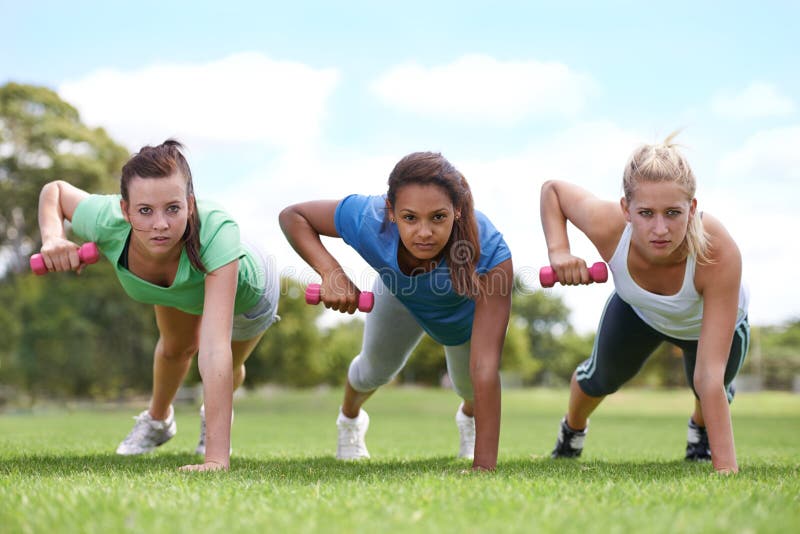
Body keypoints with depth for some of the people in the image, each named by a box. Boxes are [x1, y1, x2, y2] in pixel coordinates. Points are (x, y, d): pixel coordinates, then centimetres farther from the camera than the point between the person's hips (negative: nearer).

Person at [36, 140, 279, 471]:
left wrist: (216, 457, -62)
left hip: (245, 291, -1)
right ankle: (158, 419, 50)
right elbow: (55, 190, -16)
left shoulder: (216, 231, -52)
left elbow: (215, 349, -57)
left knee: (231, 367, 19)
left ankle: (213, 418, 56)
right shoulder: (107, 221, -41)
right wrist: (52, 237, -38)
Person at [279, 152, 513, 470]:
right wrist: (331, 272, -41)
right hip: (400, 297, 1)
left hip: (466, 311, -1)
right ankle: (349, 420, 60)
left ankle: (469, 418, 61)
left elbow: (485, 367, -50)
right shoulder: (368, 220, -43)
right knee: (376, 370, 22)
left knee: (469, 386, 19)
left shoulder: (489, 251, -49)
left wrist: (484, 467, -52)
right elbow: (292, 216, -23)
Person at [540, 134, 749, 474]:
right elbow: (552, 188, -18)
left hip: (710, 321, -2)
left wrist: (726, 470, -50)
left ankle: (700, 430, 48)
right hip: (637, 309, 2)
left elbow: (709, 375, -47)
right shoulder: (608, 226, -42)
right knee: (601, 379, 20)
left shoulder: (719, 253, -47)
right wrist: (558, 250, -36)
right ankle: (572, 429, 57)